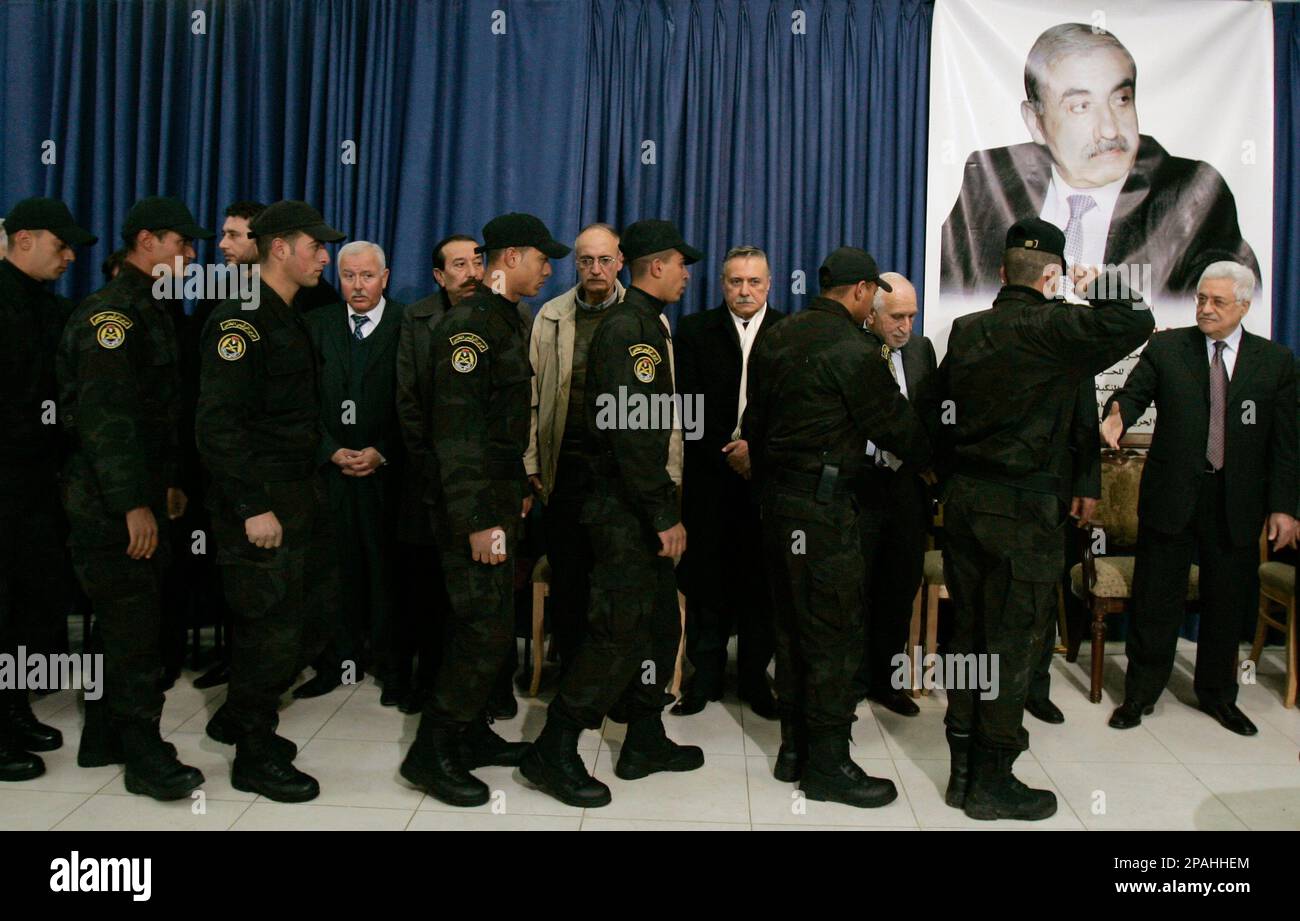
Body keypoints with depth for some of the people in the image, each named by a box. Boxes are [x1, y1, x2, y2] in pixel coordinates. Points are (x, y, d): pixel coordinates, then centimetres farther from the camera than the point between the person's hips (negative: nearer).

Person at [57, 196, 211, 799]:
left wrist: (169, 483, 22)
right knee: (134, 627, -5)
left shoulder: (148, 311, 17)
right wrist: (134, 503, -24)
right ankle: (146, 759, 4)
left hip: (140, 494, 10)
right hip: (110, 502, -10)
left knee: (123, 622, 16)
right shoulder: (110, 313, -14)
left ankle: (104, 738, 28)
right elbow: (106, 415, -22)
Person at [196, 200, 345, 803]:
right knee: (272, 627, -1)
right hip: (263, 503, -10)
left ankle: (238, 720, 34)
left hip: (302, 496, 10)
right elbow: (217, 425, -21)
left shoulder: (290, 320, 16)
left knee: (313, 613, 16)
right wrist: (252, 507, -23)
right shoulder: (240, 320, -14)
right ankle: (254, 757, 18)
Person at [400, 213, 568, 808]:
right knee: (486, 629, -7)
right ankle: (431, 753, 6)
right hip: (473, 505, -10)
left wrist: (520, 488, 19)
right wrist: (477, 521, -24)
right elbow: (456, 429, -22)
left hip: (502, 496, 10)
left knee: (488, 621, 15)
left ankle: (472, 736, 28)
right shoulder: (470, 323, -16)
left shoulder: (512, 322, 14)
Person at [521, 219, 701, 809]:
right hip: (624, 509, -10)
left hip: (642, 506, 10)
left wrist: (664, 505, 16)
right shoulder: (627, 326, -16)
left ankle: (646, 742, 29)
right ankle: (552, 753, 6)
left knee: (660, 622, 15)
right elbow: (631, 428, -24)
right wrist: (664, 515, -21)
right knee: (620, 632, -7)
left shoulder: (648, 324, 16)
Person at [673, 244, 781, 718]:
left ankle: (755, 675, 15)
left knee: (759, 577, 4)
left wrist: (758, 447, -11)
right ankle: (706, 674, 15)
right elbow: (690, 404, -1)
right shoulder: (694, 330, 7)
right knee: (705, 574, 3)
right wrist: (728, 452, -9)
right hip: (709, 472, 0)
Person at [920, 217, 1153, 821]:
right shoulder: (1054, 328, -12)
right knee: (1012, 642, 3)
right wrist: (1100, 288, 2)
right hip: (1023, 510, -7)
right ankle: (993, 782, 13)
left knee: (968, 634, 13)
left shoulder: (966, 330, 7)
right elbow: (1135, 324, -18)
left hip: (963, 500, 7)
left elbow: (934, 408, 10)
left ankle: (963, 770, 24)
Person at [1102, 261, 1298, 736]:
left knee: (1228, 603, 13)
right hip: (1170, 495, -1)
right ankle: (1141, 692, 19)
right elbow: (1133, 392, -2)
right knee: (1156, 599, 5)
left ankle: (1217, 693, 31)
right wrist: (1117, 416, -27)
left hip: (1237, 502, 2)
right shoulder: (1165, 348, 2)